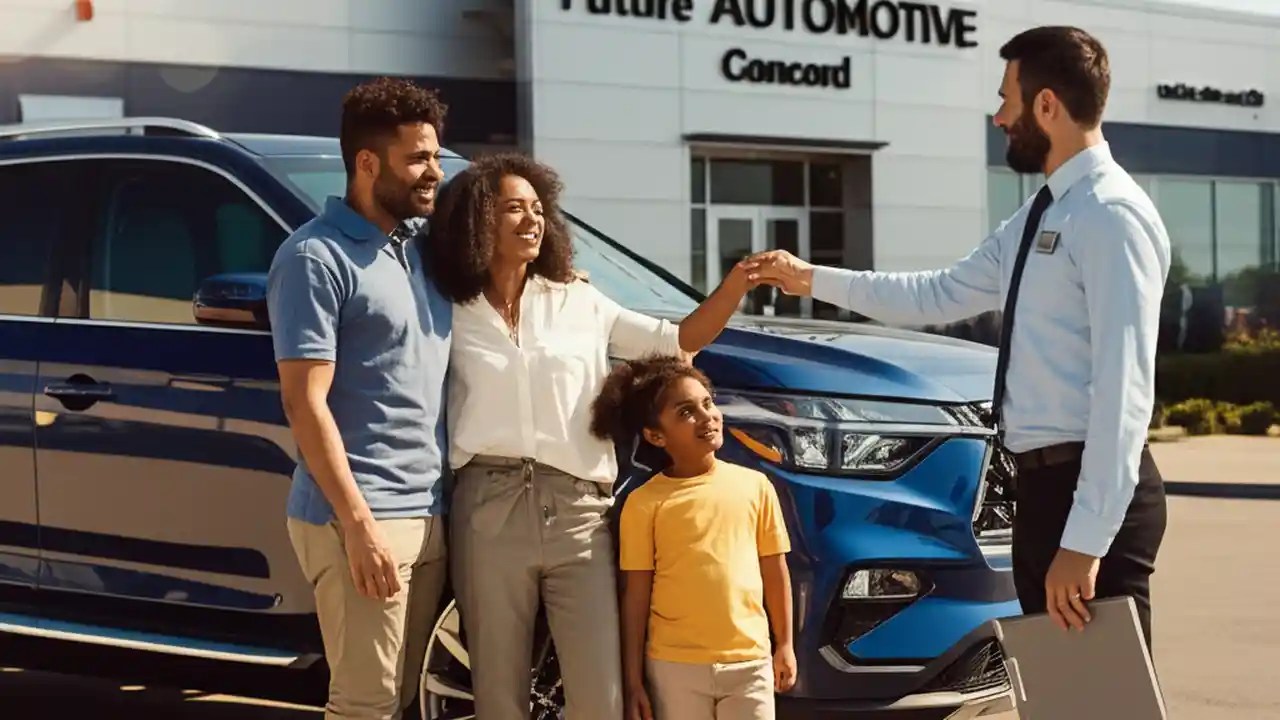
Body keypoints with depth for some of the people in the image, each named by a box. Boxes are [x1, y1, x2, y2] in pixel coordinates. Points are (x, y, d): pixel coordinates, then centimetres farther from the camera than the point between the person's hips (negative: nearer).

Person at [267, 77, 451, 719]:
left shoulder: (424, 246, 14)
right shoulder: (318, 257, -9)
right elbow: (306, 404, -14)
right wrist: (358, 522, -19)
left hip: (429, 514, 8)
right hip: (359, 519, -8)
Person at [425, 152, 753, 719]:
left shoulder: (579, 302, 12)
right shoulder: (452, 316, 7)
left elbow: (681, 340, 10)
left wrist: (739, 279, -4)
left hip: (577, 514, 1)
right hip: (489, 512, -1)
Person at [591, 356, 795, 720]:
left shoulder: (754, 485, 3)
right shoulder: (645, 502, -4)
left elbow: (775, 570, 9)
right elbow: (636, 594, -2)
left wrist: (784, 645, 9)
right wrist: (633, 680, -4)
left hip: (749, 661, 2)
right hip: (676, 665, -2)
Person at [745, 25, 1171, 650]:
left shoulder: (1111, 215, -15)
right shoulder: (1039, 218, 16)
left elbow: (1123, 388, -21)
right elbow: (940, 296, 27)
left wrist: (1086, 538, -25)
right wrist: (812, 280, 27)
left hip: (1090, 491, -10)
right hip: (1044, 486, 10)